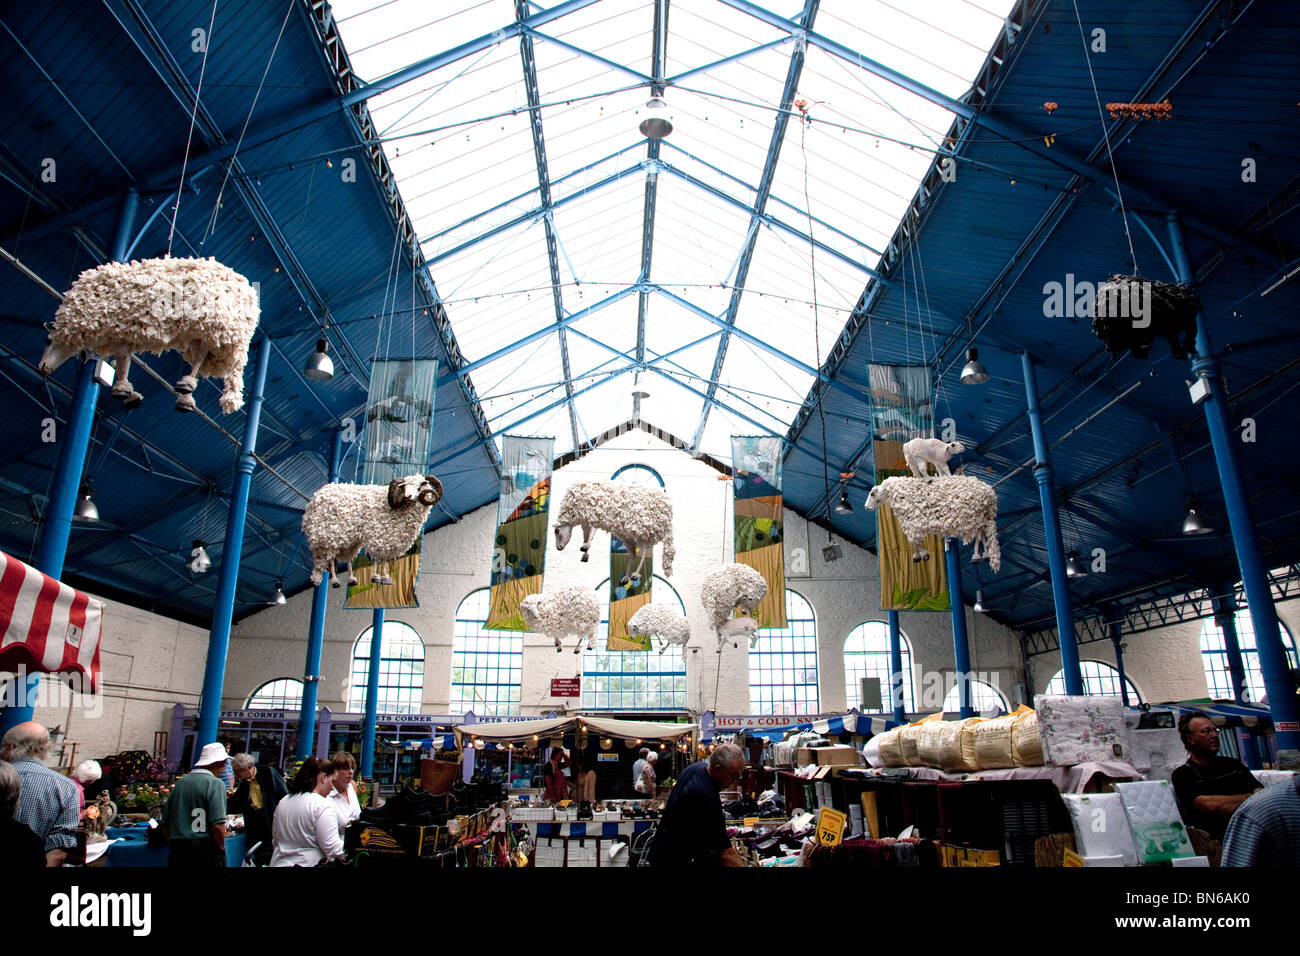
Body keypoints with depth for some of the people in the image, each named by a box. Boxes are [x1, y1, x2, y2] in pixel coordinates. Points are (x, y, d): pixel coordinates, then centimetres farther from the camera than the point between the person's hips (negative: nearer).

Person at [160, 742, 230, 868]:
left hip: (177, 852, 6)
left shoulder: (180, 783, 10)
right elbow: (218, 825, -17)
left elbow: (165, 823, 13)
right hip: (206, 851, -6)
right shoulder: (216, 784, -10)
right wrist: (221, 852, -5)